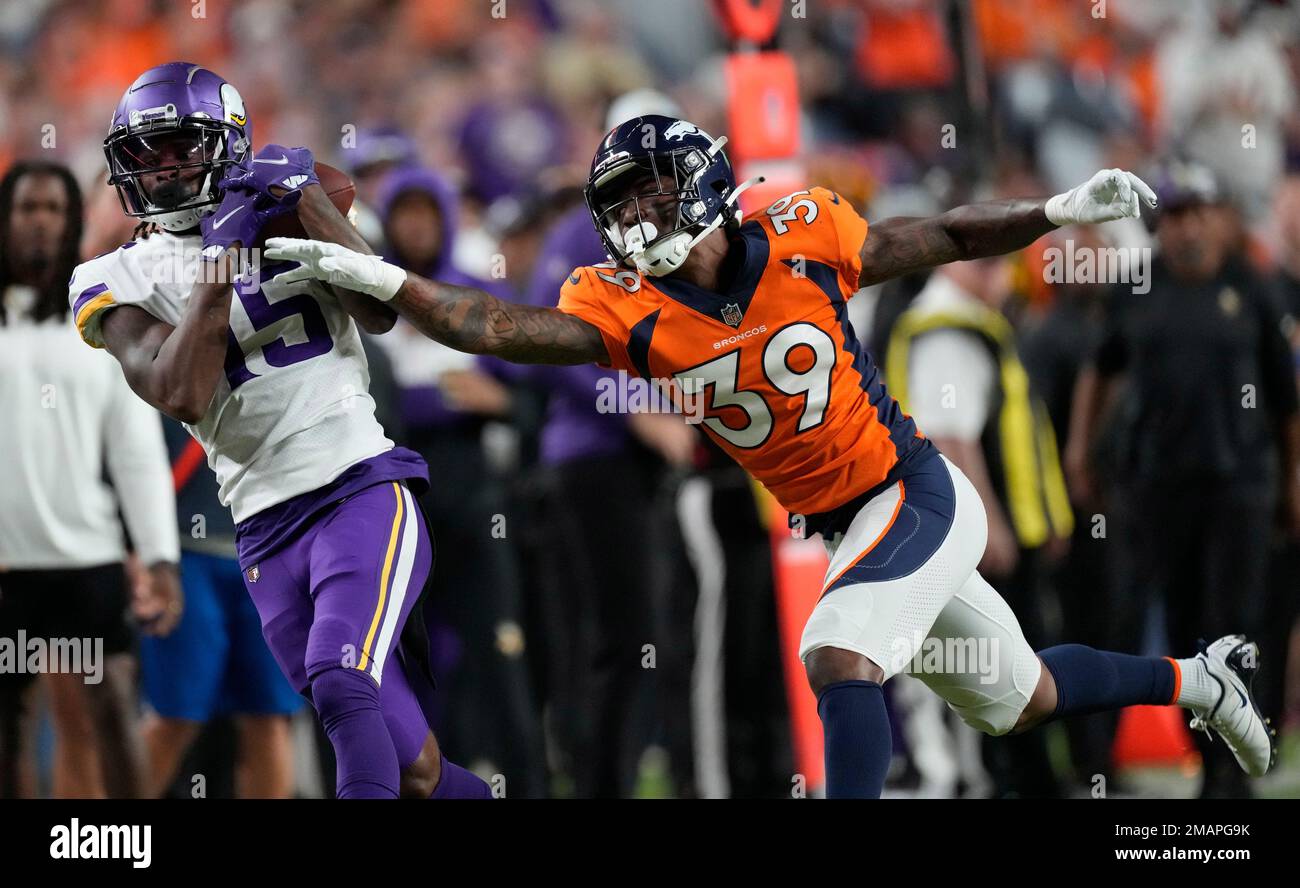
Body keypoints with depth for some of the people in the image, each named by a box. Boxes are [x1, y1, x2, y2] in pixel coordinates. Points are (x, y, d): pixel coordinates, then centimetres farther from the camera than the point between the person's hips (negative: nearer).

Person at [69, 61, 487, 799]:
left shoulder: (295, 217, 8)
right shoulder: (122, 284, 6)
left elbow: (379, 314, -7)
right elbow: (181, 396, -10)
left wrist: (307, 198, -12)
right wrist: (220, 259, -13)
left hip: (362, 488, -2)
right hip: (269, 533, 2)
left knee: (341, 687, -27)